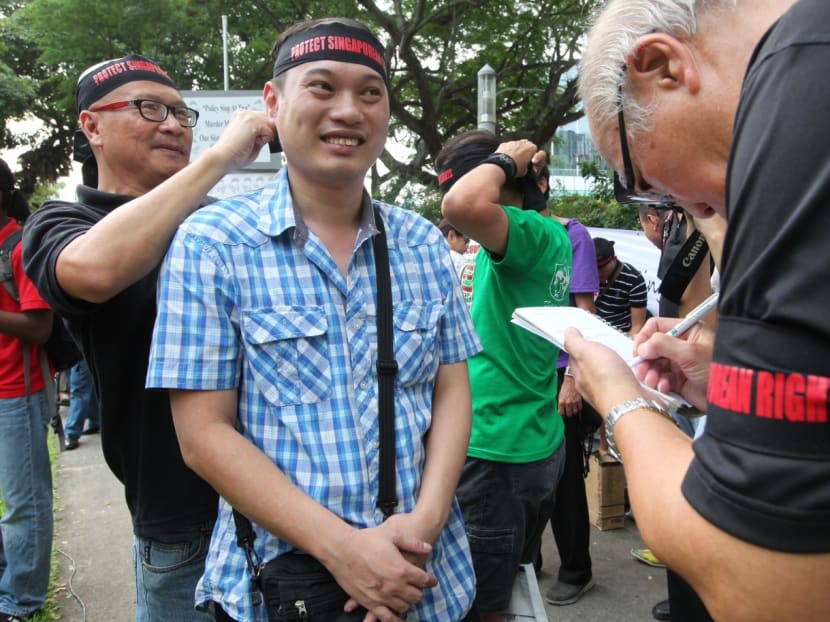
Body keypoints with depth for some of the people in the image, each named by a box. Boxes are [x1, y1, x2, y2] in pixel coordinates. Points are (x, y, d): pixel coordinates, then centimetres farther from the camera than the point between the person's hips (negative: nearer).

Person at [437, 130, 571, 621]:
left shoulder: (530, 233, -19)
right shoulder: (552, 237, 8)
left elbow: (463, 205, -39)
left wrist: (505, 161, -19)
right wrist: (526, 174, 11)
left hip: (496, 449, -10)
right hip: (536, 442, 10)